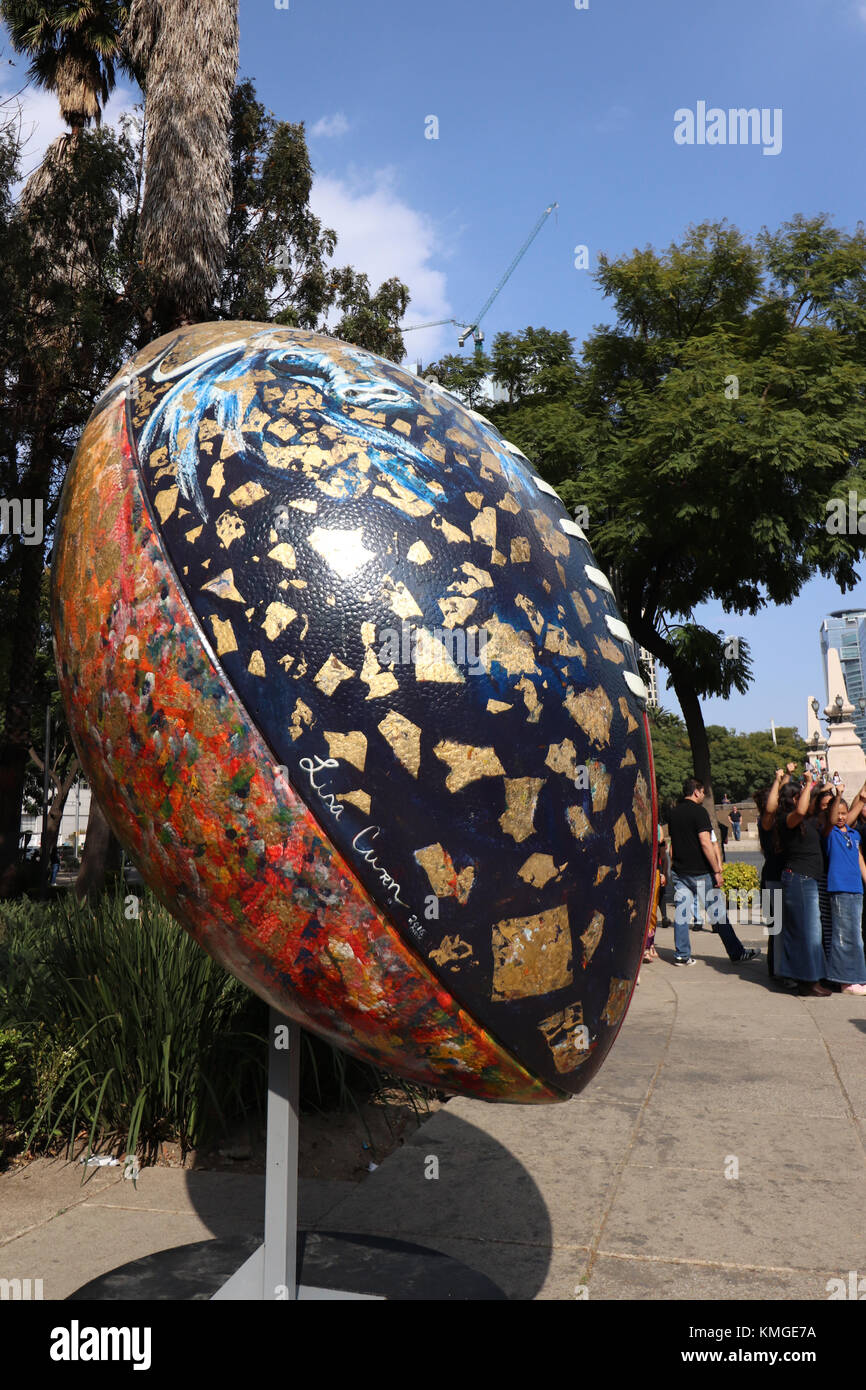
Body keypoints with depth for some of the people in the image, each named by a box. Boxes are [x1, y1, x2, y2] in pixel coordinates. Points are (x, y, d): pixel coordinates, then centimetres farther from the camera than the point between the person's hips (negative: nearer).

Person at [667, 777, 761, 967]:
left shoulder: (674, 813, 10)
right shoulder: (698, 811, -12)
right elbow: (705, 843, -18)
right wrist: (717, 871, -16)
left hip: (679, 871, 6)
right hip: (699, 873, -6)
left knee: (681, 913, 6)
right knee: (718, 913, 2)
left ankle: (682, 955, 6)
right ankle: (736, 952, 11)